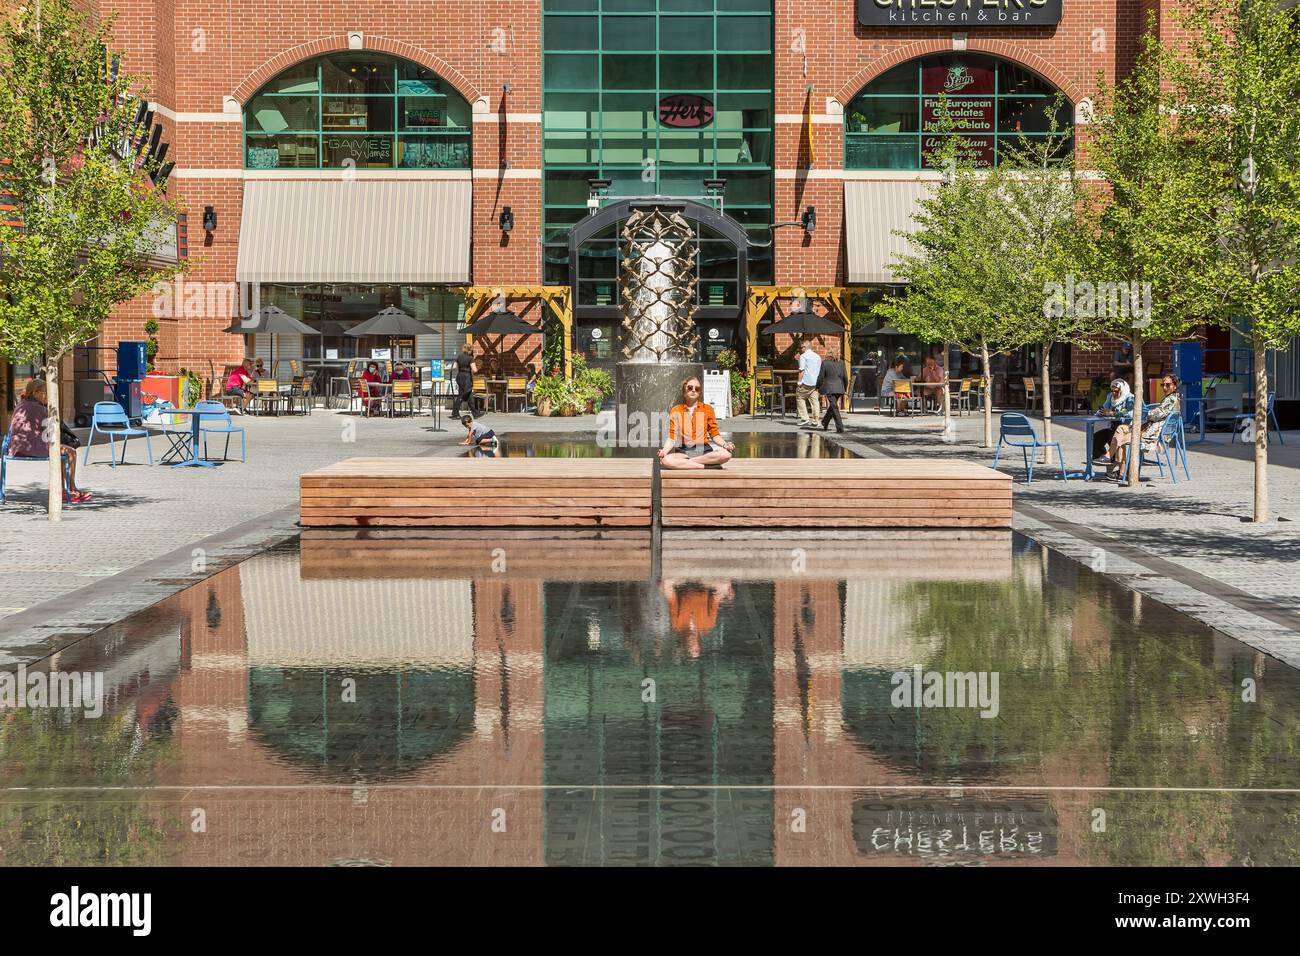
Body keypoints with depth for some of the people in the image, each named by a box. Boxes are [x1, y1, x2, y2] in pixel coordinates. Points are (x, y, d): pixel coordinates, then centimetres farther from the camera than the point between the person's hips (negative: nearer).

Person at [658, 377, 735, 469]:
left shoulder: (707, 409, 11)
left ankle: (685, 463, -21)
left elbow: (714, 434, 8)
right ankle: (706, 466, -26)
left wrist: (725, 444, -12)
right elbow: (671, 438, 5)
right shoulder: (676, 411, 9)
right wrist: (664, 451, -15)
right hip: (683, 451, -1)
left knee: (726, 454, -31)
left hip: (703, 450, 1)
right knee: (666, 460, -35)